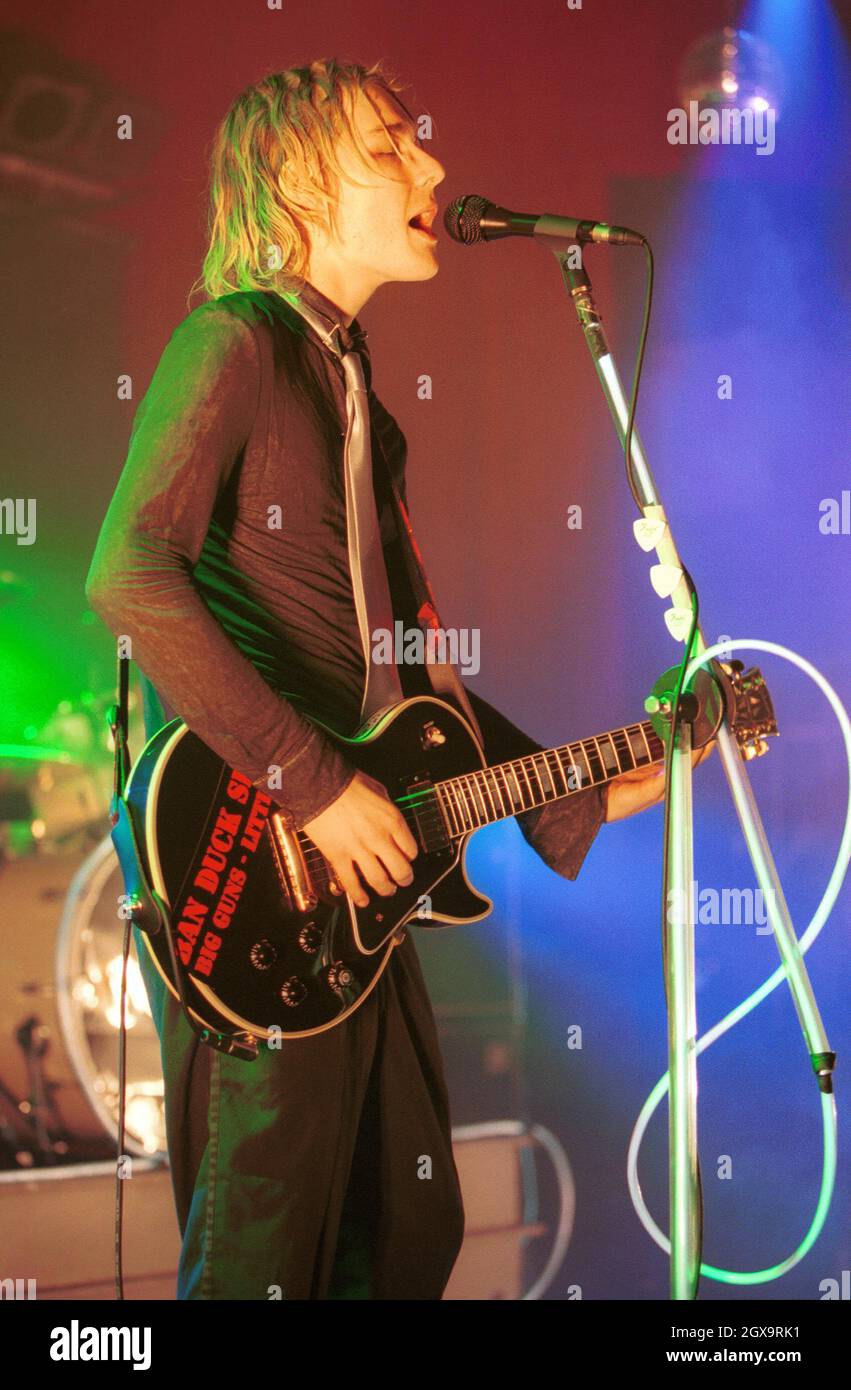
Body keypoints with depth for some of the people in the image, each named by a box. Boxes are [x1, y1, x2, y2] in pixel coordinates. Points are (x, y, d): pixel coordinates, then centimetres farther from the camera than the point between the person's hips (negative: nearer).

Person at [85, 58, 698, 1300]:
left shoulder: (356, 394, 19)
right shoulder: (235, 344, -9)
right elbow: (130, 573, -26)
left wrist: (577, 795, 20)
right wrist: (313, 785, -24)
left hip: (359, 870, 9)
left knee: (409, 1233, 17)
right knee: (262, 1258, 0)